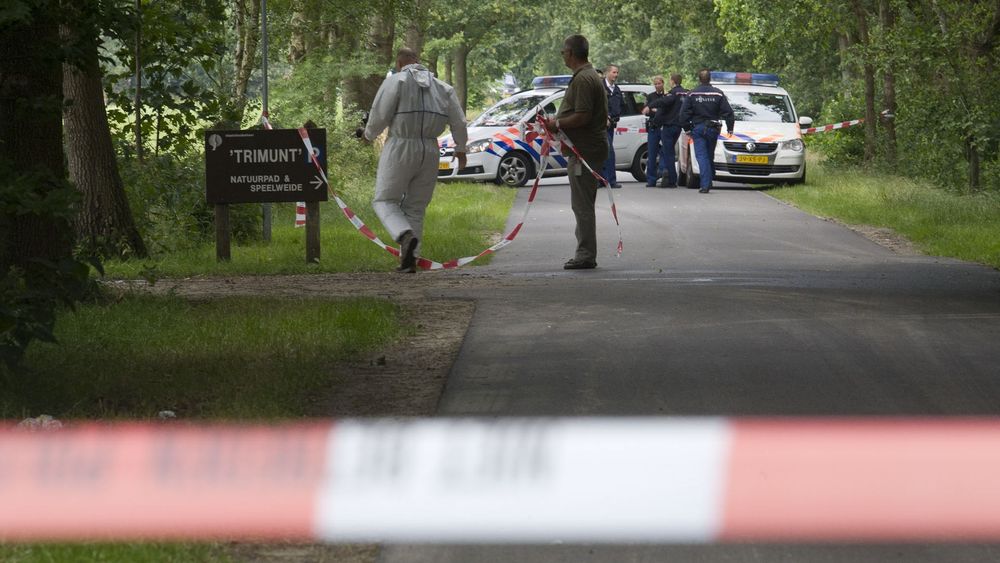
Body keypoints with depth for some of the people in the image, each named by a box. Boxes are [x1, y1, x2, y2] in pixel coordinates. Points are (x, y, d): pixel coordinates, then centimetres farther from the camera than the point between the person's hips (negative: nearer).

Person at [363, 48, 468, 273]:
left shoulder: (395, 82, -5)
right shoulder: (441, 88, 10)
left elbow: (379, 116, -11)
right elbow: (458, 122, 7)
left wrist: (369, 134, 10)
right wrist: (460, 148, 23)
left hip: (399, 148, -5)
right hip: (428, 152, 5)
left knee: (385, 202, 5)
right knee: (415, 208, 14)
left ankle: (407, 237, -23)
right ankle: (410, 260, 6)